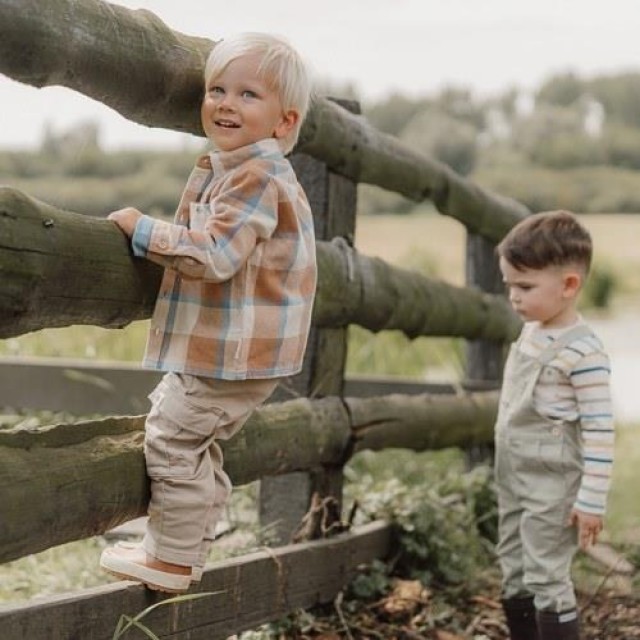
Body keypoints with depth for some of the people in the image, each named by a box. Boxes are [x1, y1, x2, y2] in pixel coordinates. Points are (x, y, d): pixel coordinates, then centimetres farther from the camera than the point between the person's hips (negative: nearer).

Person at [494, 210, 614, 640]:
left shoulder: (582, 352, -20)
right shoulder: (531, 333, 7)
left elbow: (600, 431, -20)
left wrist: (592, 501, -20)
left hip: (551, 488, -9)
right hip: (515, 481, 9)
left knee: (546, 581, -6)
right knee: (515, 579, 15)